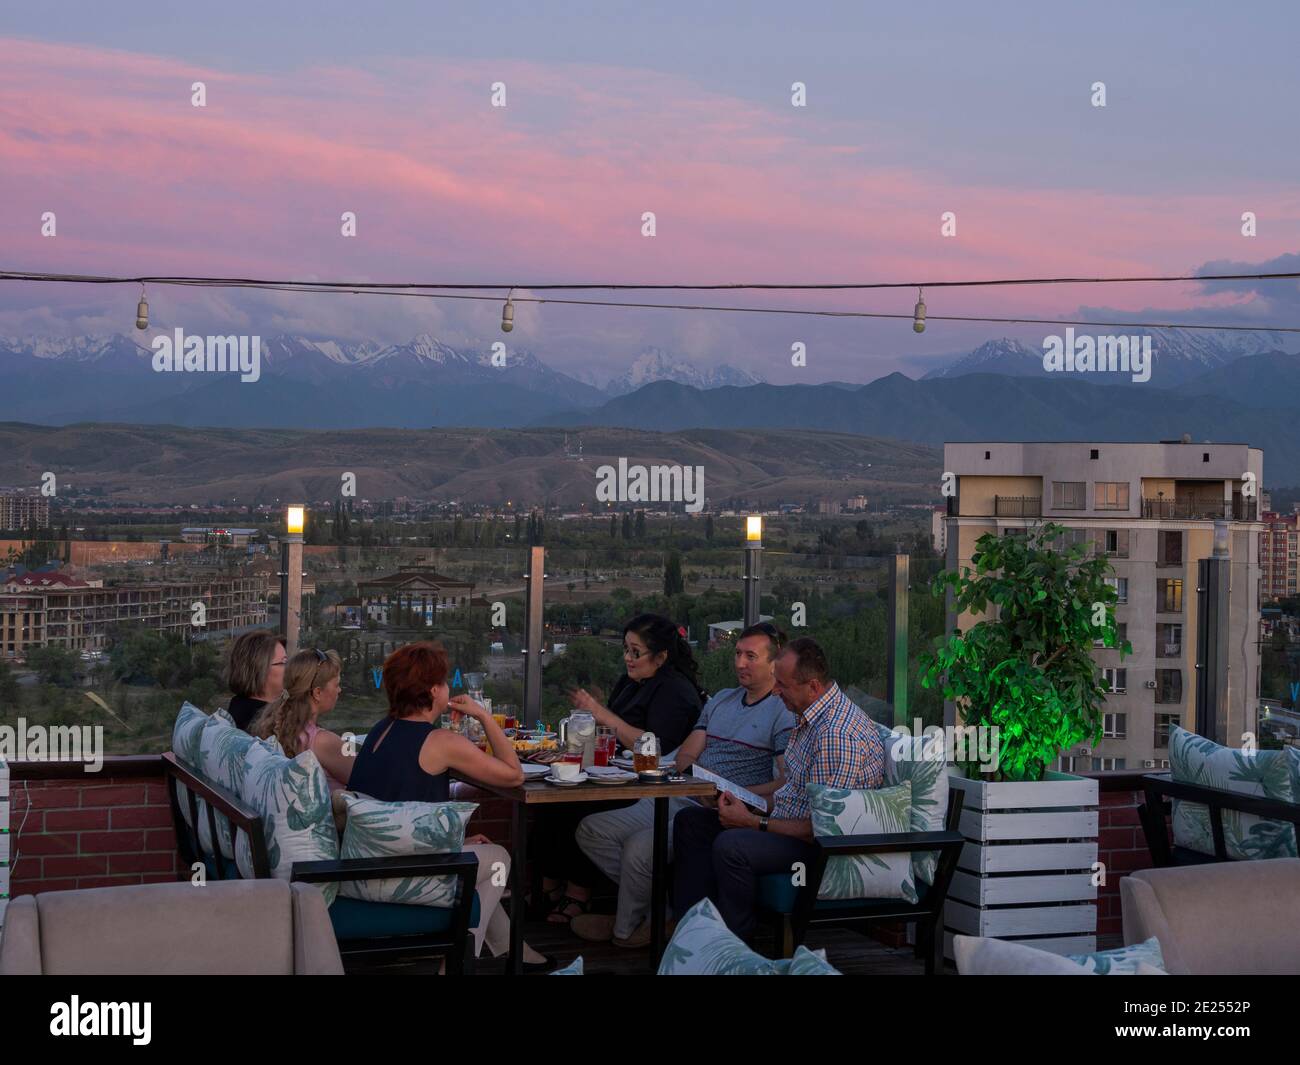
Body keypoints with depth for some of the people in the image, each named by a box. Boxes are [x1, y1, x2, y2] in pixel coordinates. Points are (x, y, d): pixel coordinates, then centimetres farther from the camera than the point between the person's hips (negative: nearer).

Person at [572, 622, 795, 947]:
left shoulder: (785, 713, -4)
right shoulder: (720, 700, 21)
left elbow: (789, 783, -15)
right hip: (678, 801, 9)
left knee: (640, 846, -30)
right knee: (591, 830, -4)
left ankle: (625, 928, -2)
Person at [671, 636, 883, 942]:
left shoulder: (838, 736, -26)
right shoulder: (810, 716, 7)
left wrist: (752, 822, -17)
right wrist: (751, 804, 3)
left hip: (821, 847, -11)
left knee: (730, 845, -34)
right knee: (690, 822, 8)